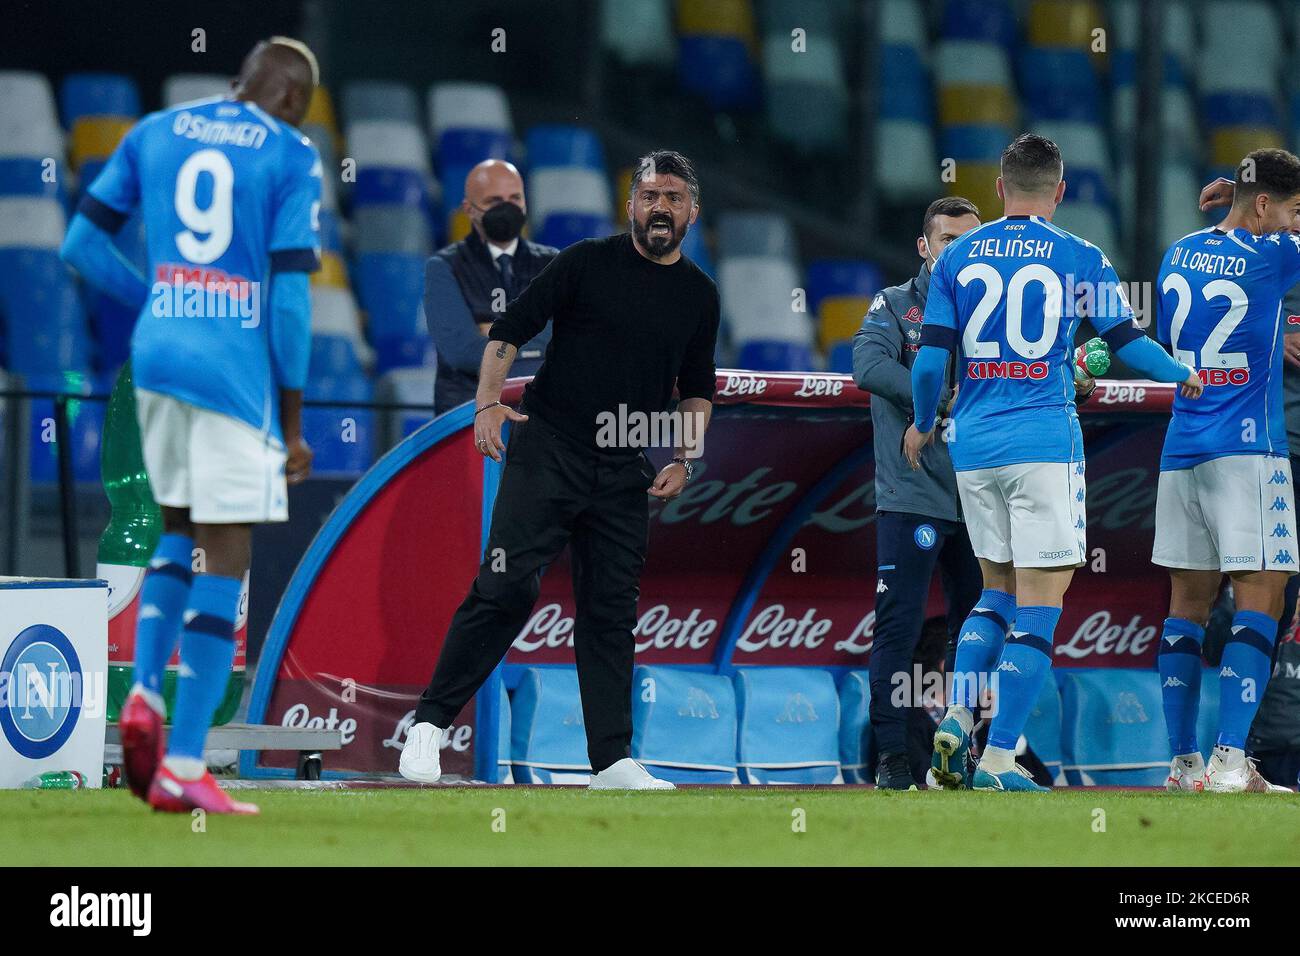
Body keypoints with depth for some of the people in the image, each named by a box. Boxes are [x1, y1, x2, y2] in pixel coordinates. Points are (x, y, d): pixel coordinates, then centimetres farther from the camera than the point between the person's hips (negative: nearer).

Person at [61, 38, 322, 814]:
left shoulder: (154, 133, 11)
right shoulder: (292, 158, -3)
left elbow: (83, 243, 10)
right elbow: (290, 295, -8)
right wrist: (293, 426, -2)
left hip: (157, 353, 5)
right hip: (238, 369, -5)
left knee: (182, 530, 24)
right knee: (226, 558, -1)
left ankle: (145, 691, 2)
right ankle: (182, 769, -5)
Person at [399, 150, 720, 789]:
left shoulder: (699, 296, 10)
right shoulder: (587, 262, -2)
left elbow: (698, 389, 20)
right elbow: (510, 329, 0)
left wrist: (685, 458, 7)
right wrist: (488, 403, -9)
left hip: (624, 472, 4)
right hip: (546, 450, -4)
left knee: (611, 610, 4)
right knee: (505, 589, -13)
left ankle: (611, 758, 6)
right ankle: (430, 723, -7)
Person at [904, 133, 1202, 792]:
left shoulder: (958, 256, 6)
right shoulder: (1078, 258, -2)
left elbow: (930, 358, 2)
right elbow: (1126, 342, 3)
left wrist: (922, 425, 20)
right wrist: (1185, 377, 23)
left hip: (972, 443, 4)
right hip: (1044, 442, -4)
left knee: (998, 592, 20)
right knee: (1038, 607, -1)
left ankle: (957, 719, 2)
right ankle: (998, 761, -7)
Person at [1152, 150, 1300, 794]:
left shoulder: (1179, 255, 12)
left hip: (1181, 448, 7)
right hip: (1247, 449, -7)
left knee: (1189, 600, 9)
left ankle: (1183, 763, 8)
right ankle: (1229, 760, -17)